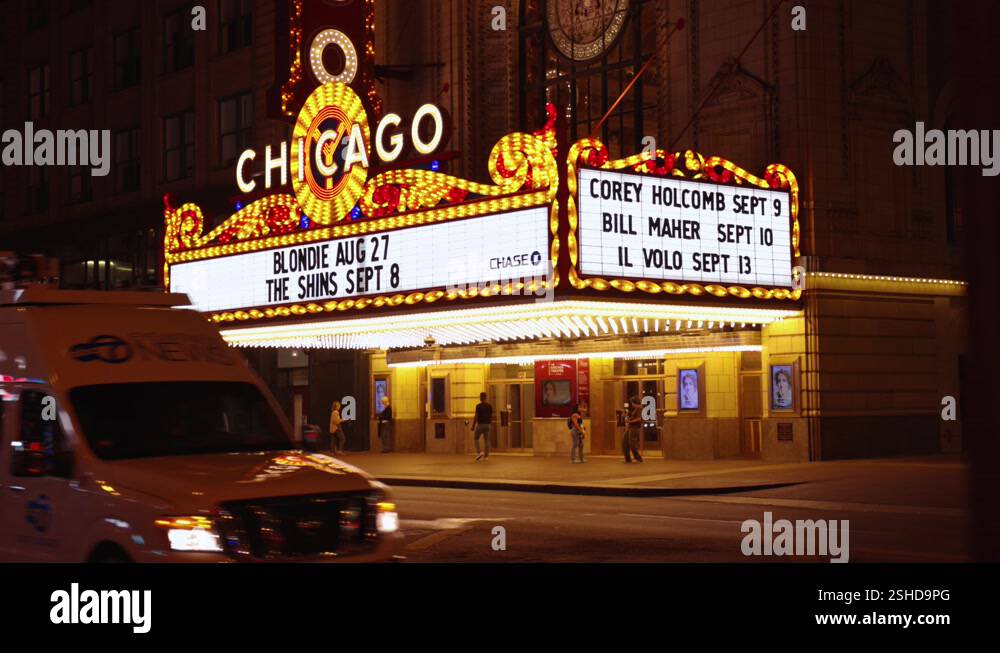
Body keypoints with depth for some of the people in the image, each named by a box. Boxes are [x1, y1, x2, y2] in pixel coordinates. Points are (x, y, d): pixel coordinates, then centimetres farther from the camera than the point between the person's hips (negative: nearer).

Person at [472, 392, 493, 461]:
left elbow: (476, 417, -12)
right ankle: (486, 456, 4)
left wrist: (473, 426, -6)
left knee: (476, 438, 10)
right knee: (486, 440, 6)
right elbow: (491, 416, 10)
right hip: (487, 425, 5)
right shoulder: (489, 406, 7)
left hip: (480, 424, -5)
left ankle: (479, 452, -6)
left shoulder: (478, 406, -10)